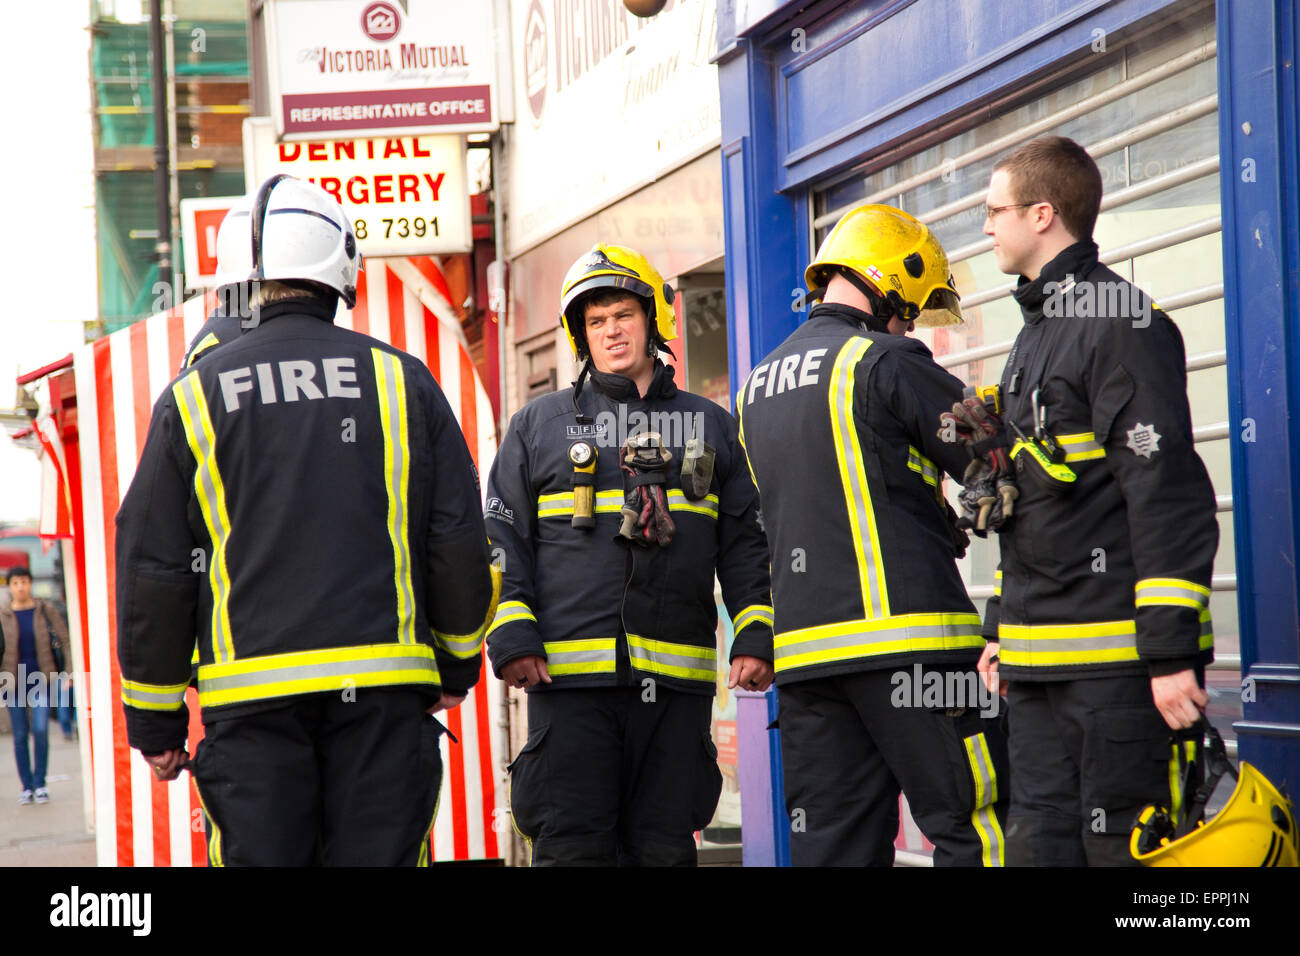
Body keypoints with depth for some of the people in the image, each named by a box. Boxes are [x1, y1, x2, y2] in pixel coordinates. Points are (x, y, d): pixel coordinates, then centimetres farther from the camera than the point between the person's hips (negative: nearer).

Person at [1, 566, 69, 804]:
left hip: (42, 680, -1)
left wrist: (68, 673, -6)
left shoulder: (46, 610, -2)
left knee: (40, 730, -14)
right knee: (20, 735, 3)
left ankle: (40, 783, -1)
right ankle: (27, 787, 12)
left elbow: (64, 640, 0)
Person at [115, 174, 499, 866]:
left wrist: (154, 718, 12)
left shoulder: (194, 397, 3)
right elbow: (459, 542, 6)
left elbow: (153, 568, 4)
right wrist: (456, 664, 20)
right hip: (384, 685, 1)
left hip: (252, 694, 0)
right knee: (378, 854, 3)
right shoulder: (402, 381, 5)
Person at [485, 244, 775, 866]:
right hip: (569, 673, -1)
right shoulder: (539, 424, 13)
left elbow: (745, 542, 15)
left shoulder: (710, 426, 17)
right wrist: (511, 637, -5)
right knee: (572, 846, -6)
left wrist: (755, 635, 2)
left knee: (663, 847, 2)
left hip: (676, 675, 2)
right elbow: (504, 538, 8)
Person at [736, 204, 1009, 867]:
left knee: (832, 842, 6)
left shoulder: (756, 387, 19)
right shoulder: (885, 361, -6)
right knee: (975, 830, -5)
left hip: (802, 648, 8)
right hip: (905, 636, -7)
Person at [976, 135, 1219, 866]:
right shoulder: (1038, 333, 21)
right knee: (1040, 842, 7)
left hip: (1117, 652, -9)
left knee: (1121, 845, -7)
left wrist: (1171, 652, -20)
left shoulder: (1122, 325, -10)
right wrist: (1004, 626, 24)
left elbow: (1168, 495, -16)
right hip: (1040, 663, 9)